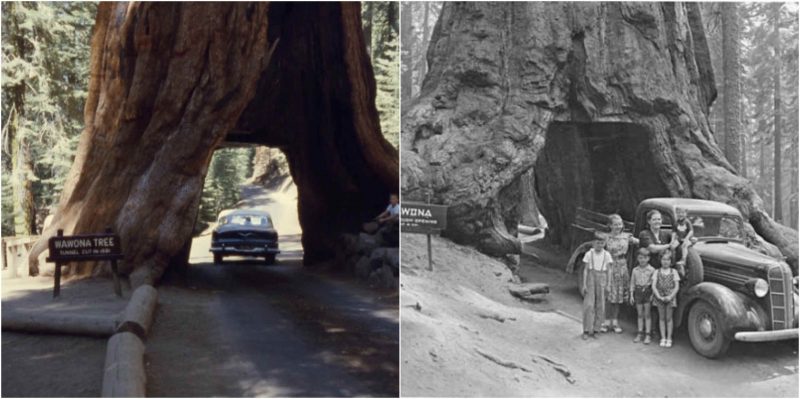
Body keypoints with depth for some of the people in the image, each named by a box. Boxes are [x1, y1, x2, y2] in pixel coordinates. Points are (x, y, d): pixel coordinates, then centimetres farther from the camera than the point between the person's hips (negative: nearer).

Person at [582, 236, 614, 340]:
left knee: (600, 306, 3)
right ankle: (586, 331, 0)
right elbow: (585, 270, 0)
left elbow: (608, 271, 6)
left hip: (601, 280, 2)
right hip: (591, 278, -2)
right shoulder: (589, 254, -2)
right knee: (589, 305, -6)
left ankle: (595, 330, 14)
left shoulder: (607, 255, 2)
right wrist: (584, 284, -4)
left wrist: (608, 285, 2)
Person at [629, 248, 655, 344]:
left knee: (647, 315, 1)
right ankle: (640, 333, 16)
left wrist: (652, 294, -11)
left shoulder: (651, 270, -5)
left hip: (648, 292, -3)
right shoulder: (635, 270, 5)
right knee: (640, 315, 9)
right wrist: (631, 295, 5)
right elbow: (632, 283, 8)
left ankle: (648, 335, 6)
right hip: (638, 292, 3)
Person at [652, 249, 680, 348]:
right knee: (661, 318, 7)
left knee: (669, 318, 3)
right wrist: (659, 296, -16)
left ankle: (669, 339, 11)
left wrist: (670, 297, -17)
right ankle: (663, 338, 15)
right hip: (659, 297, 1)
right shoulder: (657, 272, 1)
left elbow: (676, 287, -5)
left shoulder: (674, 272, -1)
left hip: (670, 298, -1)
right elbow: (653, 286, -4)